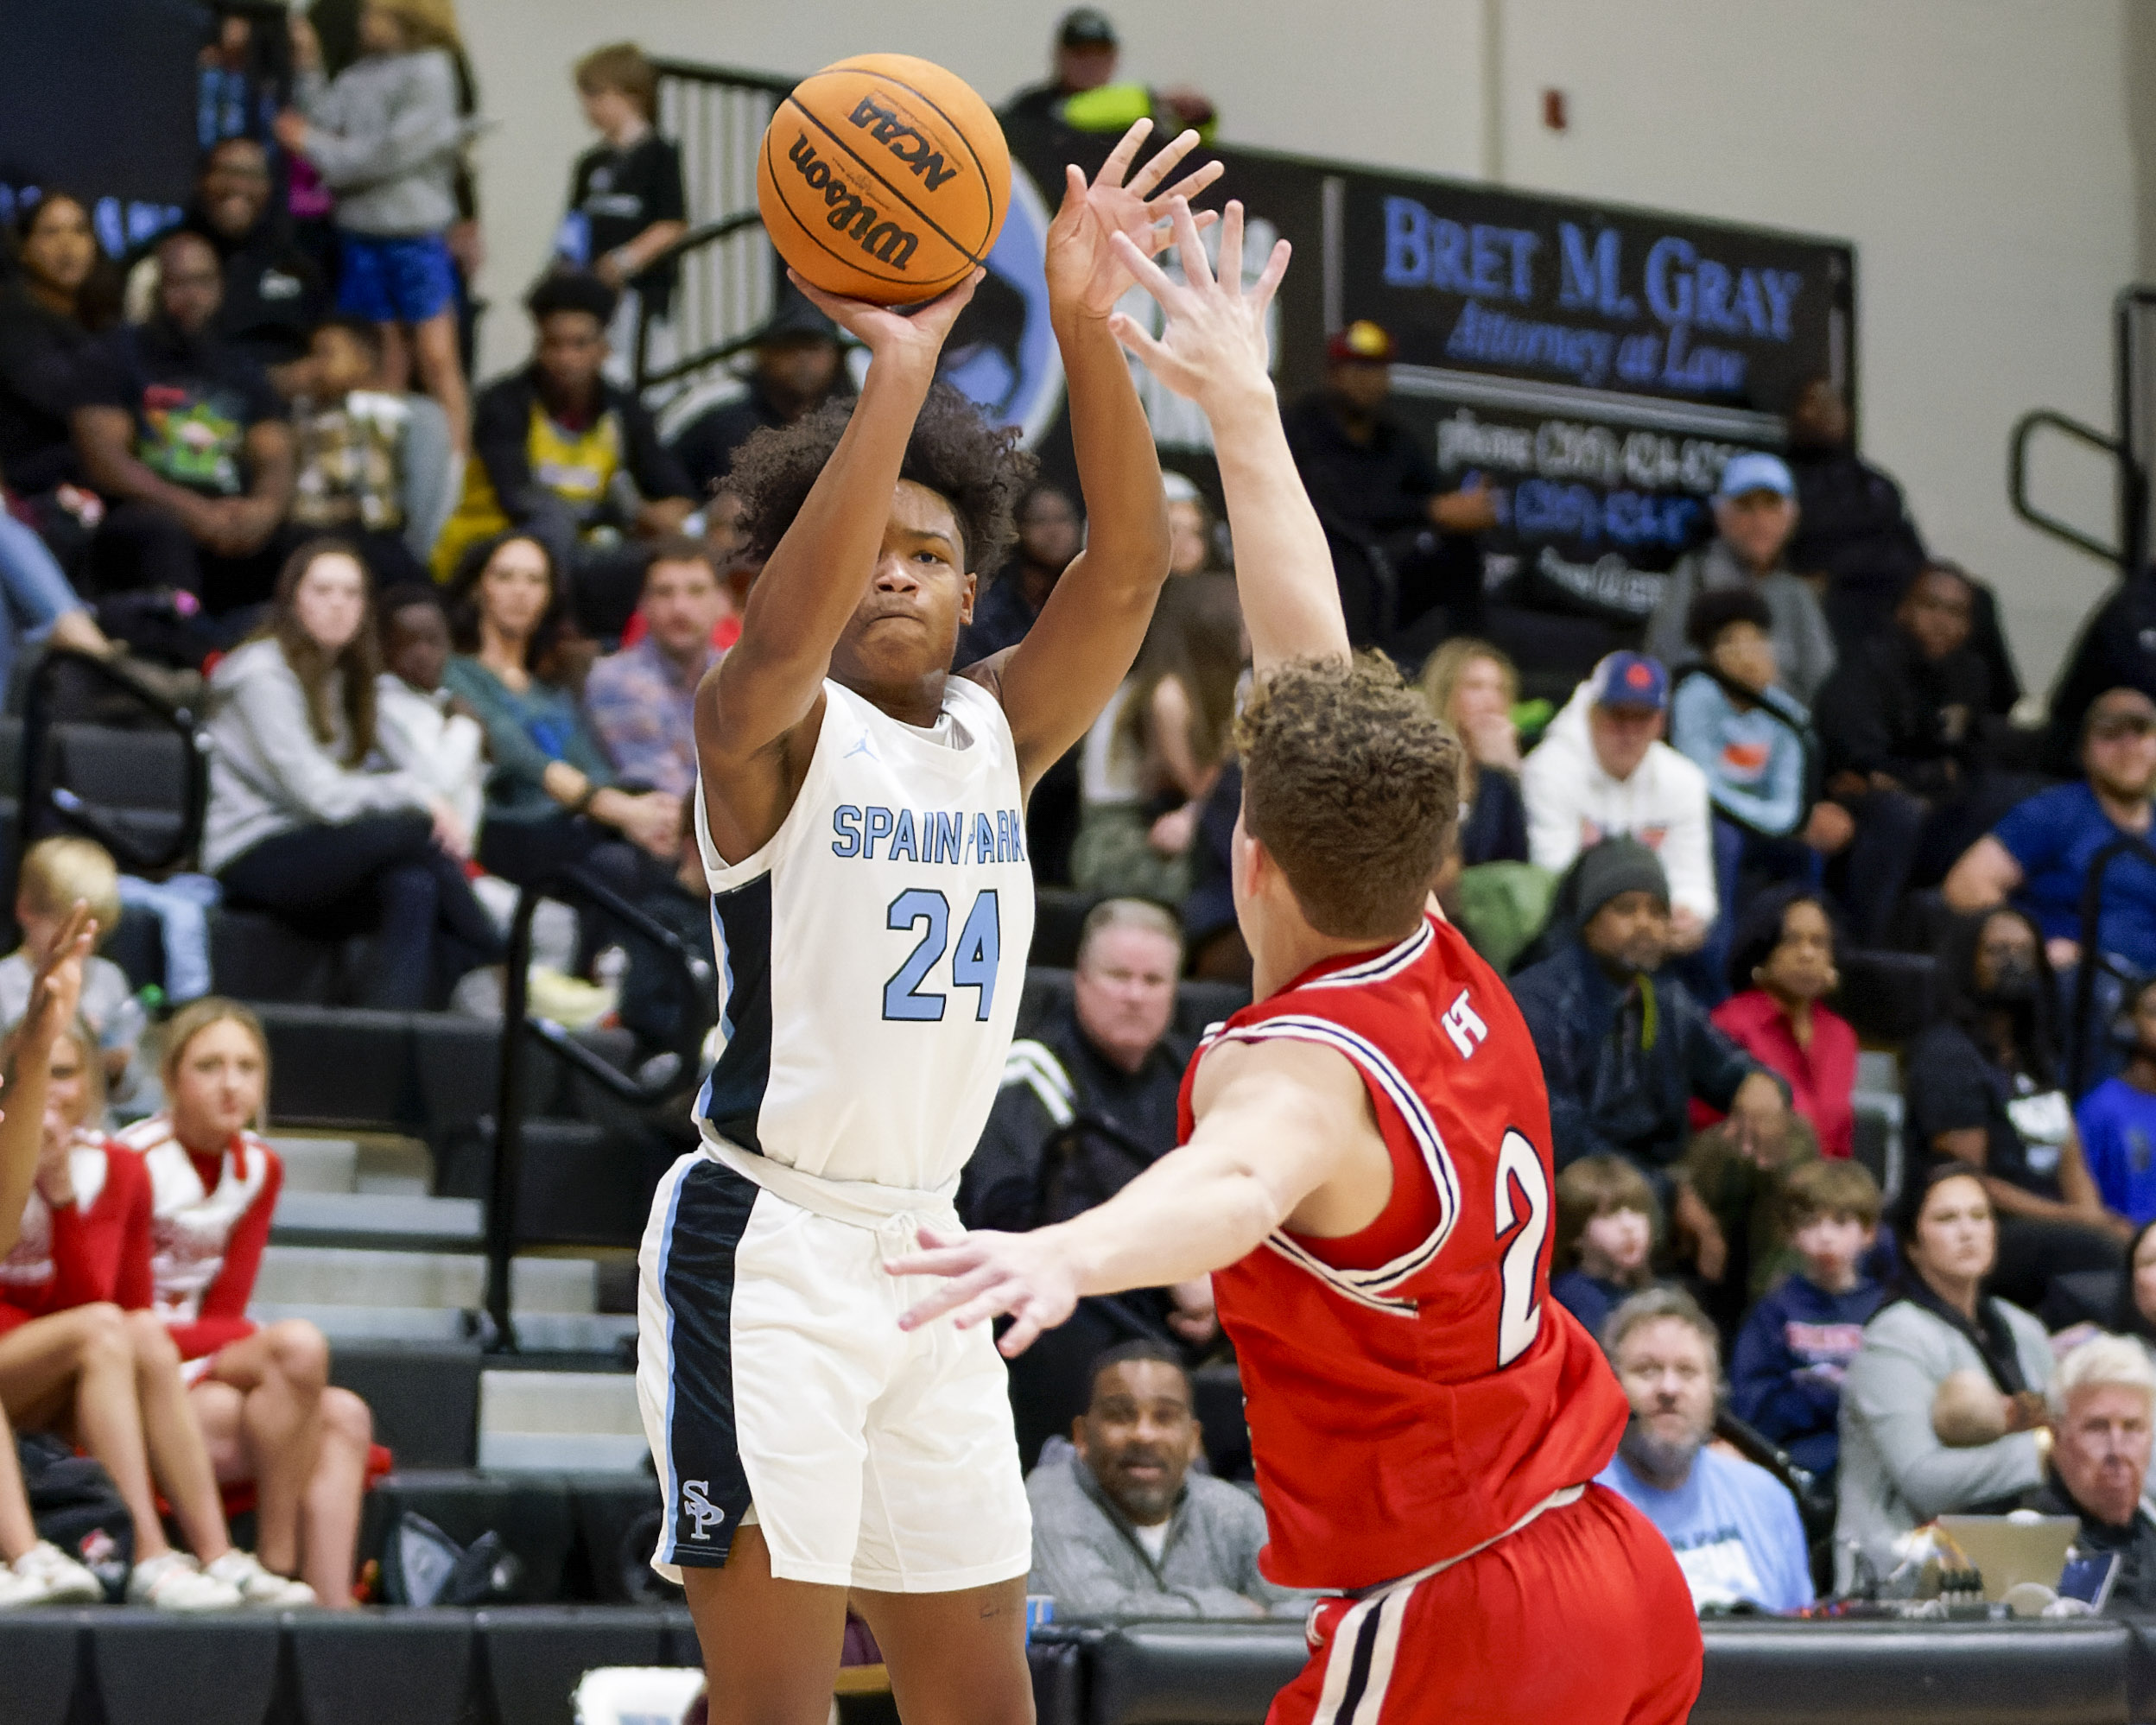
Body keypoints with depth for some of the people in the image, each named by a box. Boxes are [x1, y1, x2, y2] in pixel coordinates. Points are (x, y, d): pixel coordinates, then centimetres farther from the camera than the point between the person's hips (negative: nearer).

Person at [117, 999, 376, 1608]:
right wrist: (275, 1344, -18)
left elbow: (223, 1313, 3)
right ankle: (275, 1564, -21)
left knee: (345, 1418, -18)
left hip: (204, 1374, 7)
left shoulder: (260, 1167, 8)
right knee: (299, 1343, -27)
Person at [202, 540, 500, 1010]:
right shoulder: (262, 674, -8)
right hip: (248, 860, -7)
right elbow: (317, 795, -17)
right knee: (416, 831, -24)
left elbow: (342, 793, 9)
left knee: (413, 885, -24)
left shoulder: (336, 677, 19)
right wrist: (416, 795, -14)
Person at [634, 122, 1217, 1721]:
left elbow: (1129, 570, -6)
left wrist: (1087, 327, -20)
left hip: (929, 1250, 7)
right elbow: (782, 633, -31)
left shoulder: (1000, 731, 9)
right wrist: (901, 364, -38)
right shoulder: (767, 731, -7)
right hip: (766, 1244, -7)